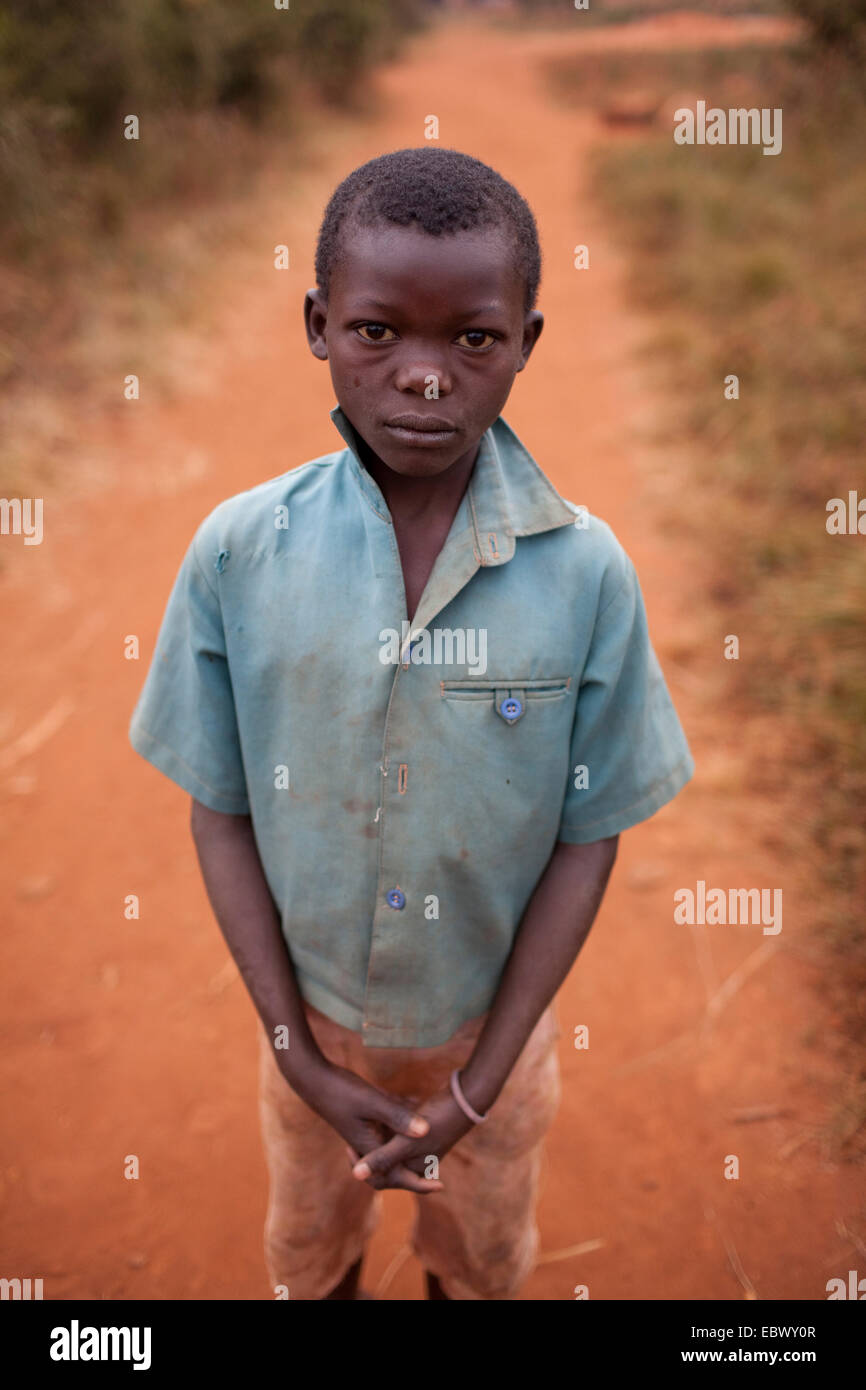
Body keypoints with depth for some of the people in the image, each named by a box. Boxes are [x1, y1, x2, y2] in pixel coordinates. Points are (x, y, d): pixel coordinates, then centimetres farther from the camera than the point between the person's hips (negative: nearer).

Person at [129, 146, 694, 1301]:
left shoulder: (587, 572, -21)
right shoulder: (238, 552, -19)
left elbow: (588, 837, -13)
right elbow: (221, 813, -11)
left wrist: (478, 1086, -14)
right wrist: (300, 1055, -12)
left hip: (492, 1019, 0)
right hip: (312, 1011, 1)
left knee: (482, 1258, 27)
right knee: (312, 1247, 29)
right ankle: (330, 1278, 59)